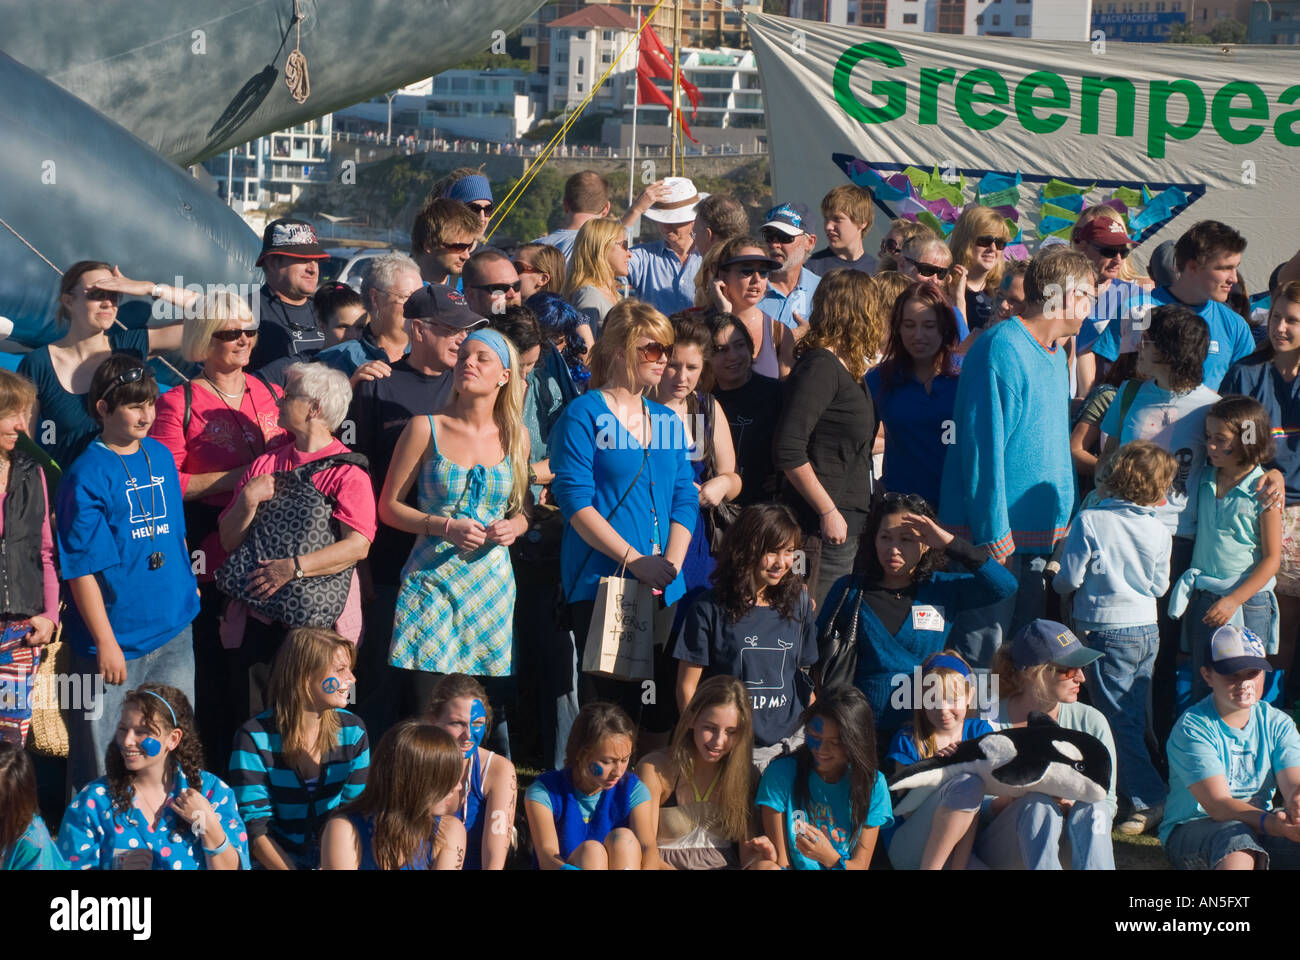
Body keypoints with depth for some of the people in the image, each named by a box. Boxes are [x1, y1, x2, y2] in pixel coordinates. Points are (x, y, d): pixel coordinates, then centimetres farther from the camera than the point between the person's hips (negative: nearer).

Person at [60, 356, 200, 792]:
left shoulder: (161, 456, 7)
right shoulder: (87, 475, -13)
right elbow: (82, 568, -14)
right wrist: (105, 642, -16)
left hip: (173, 629, 6)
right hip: (116, 635, -6)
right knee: (102, 759, 2)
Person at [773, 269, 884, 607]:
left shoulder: (845, 367, 15)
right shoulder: (820, 366, -13)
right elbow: (788, 450, -20)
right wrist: (828, 512, -19)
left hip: (847, 528, 10)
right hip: (825, 528, -10)